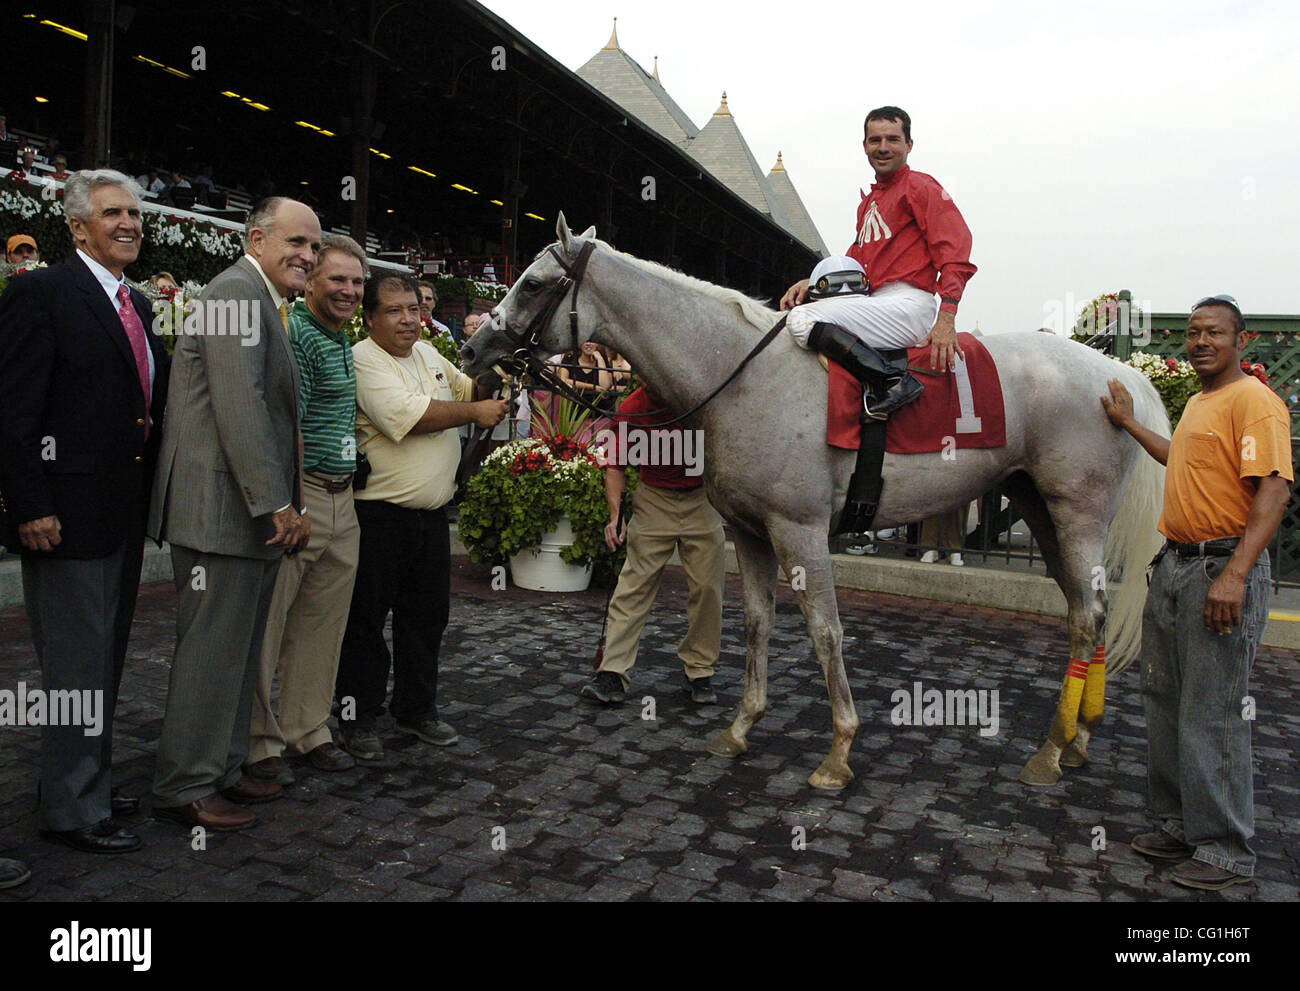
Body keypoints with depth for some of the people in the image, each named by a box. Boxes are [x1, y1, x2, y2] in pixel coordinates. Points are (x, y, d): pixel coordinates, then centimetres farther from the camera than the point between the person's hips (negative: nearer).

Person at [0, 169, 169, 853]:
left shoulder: (137, 304, 14)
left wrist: (149, 496, 13)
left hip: (125, 515, 8)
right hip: (68, 516, -8)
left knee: (105, 661, 17)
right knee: (76, 667, 0)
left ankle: (86, 784, 32)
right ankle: (73, 811, 14)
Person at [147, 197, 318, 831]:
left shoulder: (265, 303, 20)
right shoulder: (236, 291, -12)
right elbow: (239, 405, -21)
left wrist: (287, 505, 16)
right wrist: (277, 505, -20)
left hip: (256, 512, 11)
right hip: (223, 511, -11)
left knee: (238, 651, 17)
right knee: (211, 653, -1)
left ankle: (223, 770, 29)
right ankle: (184, 788, 12)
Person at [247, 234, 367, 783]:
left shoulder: (342, 341, 18)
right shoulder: (294, 334, -12)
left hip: (342, 500, 9)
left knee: (322, 623, 14)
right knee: (266, 625, 1)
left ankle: (308, 729, 26)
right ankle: (259, 743, 13)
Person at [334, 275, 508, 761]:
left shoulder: (429, 353, 14)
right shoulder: (364, 359, -11)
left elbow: (465, 388, 30)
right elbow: (405, 415, -23)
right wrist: (474, 412, -15)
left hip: (432, 511, 8)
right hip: (379, 515, -7)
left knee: (427, 616, 15)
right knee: (366, 620, 4)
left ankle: (418, 710, 29)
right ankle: (357, 719, 17)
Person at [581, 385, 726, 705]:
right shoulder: (631, 409, -11)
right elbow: (615, 465, -3)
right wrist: (616, 514, -16)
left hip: (703, 496, 0)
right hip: (654, 500, 0)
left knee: (706, 588, 2)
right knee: (634, 585, -6)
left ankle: (699, 671, 16)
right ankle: (613, 673, -5)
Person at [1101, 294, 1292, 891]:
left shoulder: (1253, 400, -11)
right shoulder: (1197, 403, 17)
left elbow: (1274, 490, -21)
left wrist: (1234, 575, -30)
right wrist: (1129, 423, 41)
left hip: (1222, 569, -10)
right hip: (1173, 565, 10)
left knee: (1212, 715, -4)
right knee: (1164, 704, 14)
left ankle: (1225, 852, 10)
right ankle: (1177, 827, 27)